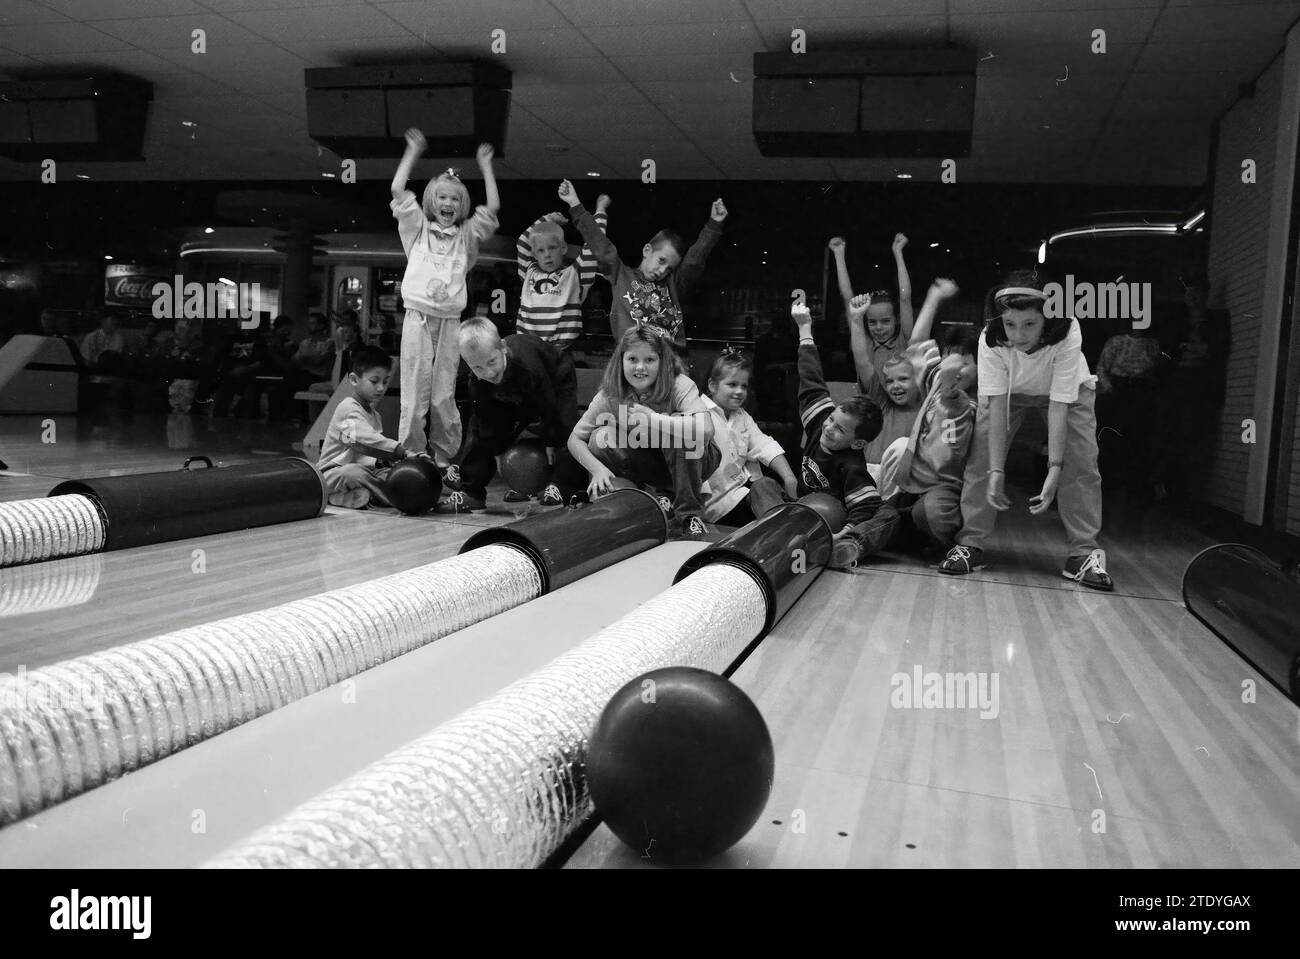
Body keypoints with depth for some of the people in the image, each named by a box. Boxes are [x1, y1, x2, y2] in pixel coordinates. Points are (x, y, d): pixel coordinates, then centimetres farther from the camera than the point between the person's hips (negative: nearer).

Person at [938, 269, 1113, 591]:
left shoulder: (1067, 334, -38)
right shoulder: (991, 339, -34)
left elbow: (1058, 406, -37)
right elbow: (997, 405, -32)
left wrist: (1054, 470, -42)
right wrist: (996, 471, -36)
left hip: (1069, 390, -1)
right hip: (1011, 391, 1)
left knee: (1081, 464, -14)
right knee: (980, 456, -10)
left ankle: (1084, 554, -2)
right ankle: (970, 545, 0)